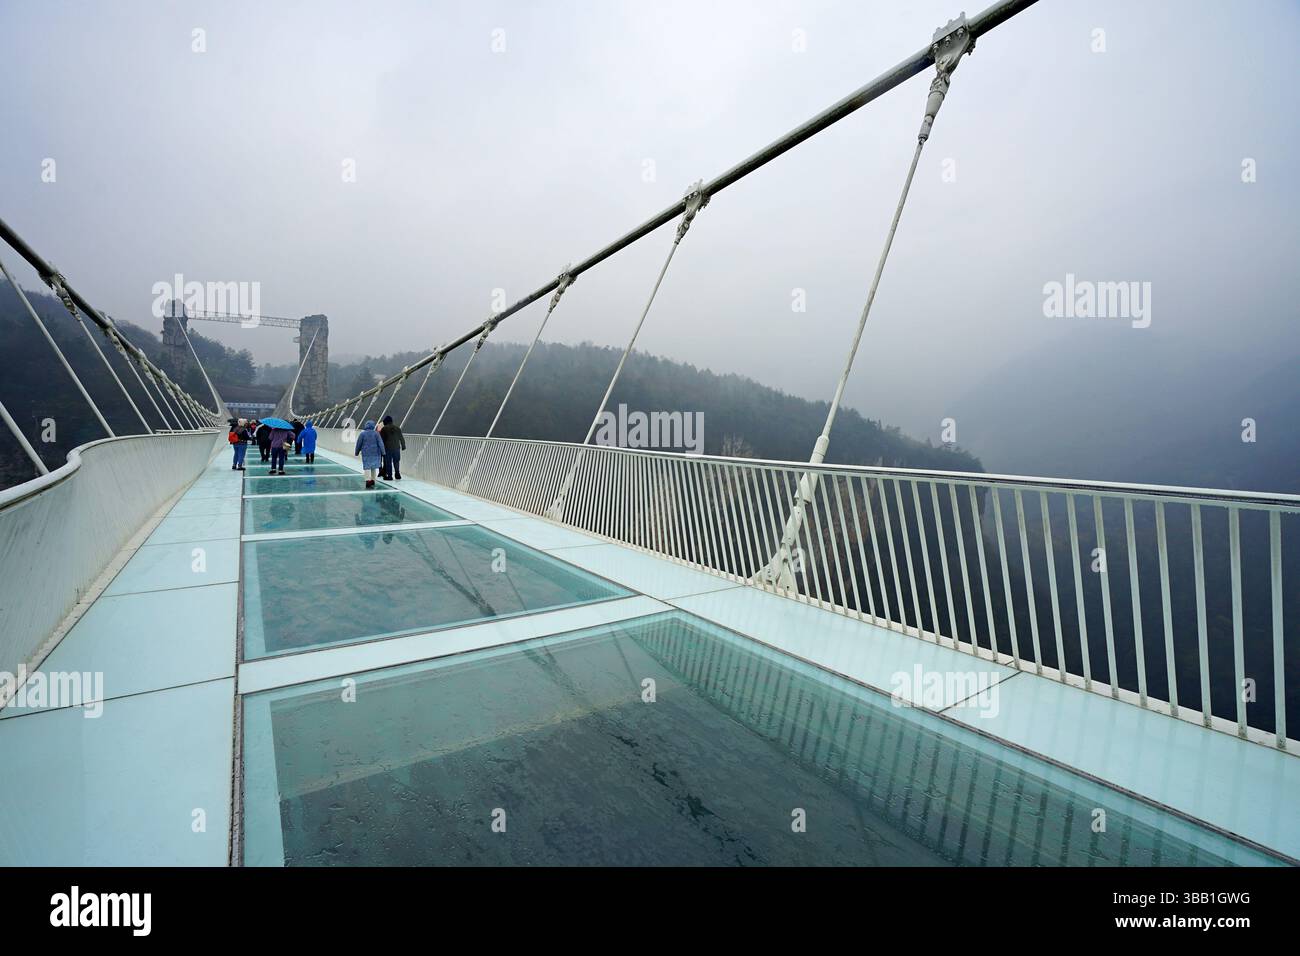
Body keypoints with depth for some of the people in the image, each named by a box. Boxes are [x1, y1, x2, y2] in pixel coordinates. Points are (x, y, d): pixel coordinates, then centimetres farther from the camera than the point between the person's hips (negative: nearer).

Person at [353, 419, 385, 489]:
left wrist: (356, 452, 16)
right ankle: (372, 481, 18)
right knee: (373, 468, 13)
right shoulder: (376, 433, -1)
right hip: (375, 453, 2)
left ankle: (368, 481, -15)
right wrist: (383, 453, -3)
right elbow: (380, 443, -4)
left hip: (366, 454, -2)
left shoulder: (362, 434, -3)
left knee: (367, 468, -2)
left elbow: (358, 444, 3)